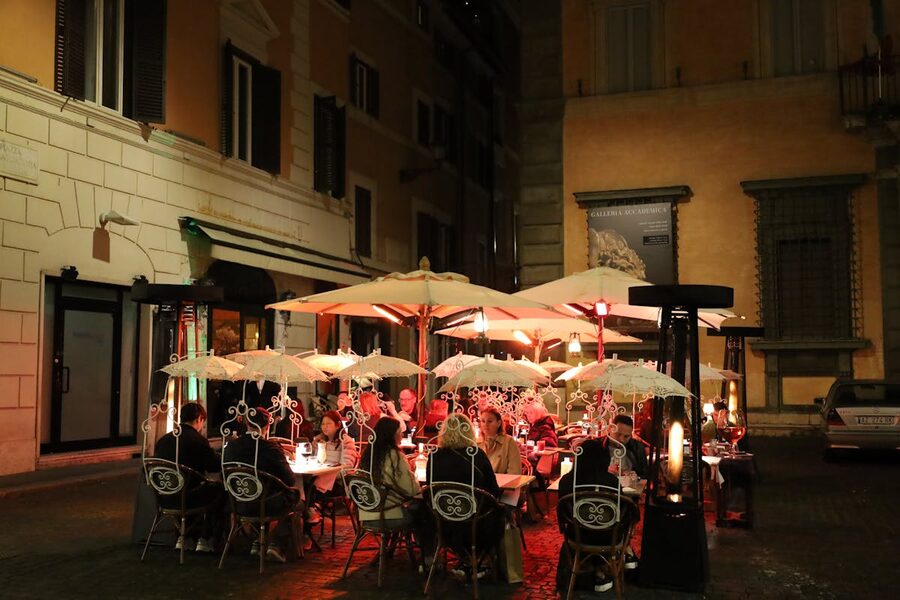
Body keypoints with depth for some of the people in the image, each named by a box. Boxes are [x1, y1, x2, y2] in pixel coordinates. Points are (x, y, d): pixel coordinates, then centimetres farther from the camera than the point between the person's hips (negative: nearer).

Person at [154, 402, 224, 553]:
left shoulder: (164, 439, 5)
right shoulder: (198, 440, -13)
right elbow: (216, 466, -8)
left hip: (164, 497, 7)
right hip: (186, 497, -7)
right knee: (220, 488, 15)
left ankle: (184, 538, 30)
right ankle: (205, 541, 17)